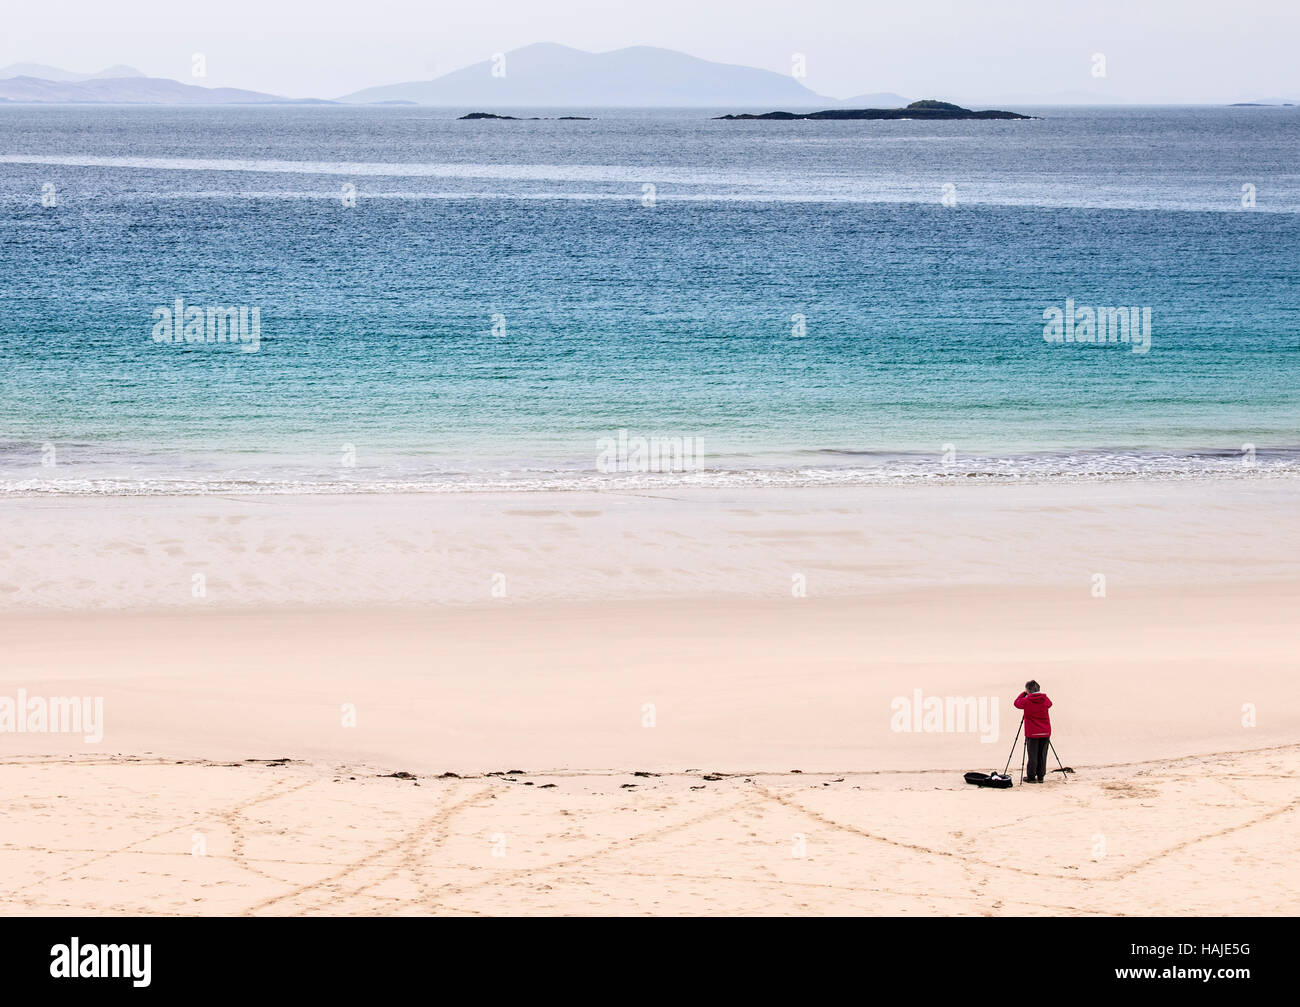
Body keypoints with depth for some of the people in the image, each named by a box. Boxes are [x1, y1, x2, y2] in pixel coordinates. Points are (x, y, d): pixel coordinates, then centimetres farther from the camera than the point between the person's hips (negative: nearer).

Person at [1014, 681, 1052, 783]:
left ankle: (1031, 777, 3)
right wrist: (1041, 694, 21)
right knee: (1042, 755, 8)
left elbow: (1017, 703, 10)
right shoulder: (1045, 700, -1)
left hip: (1032, 733, -3)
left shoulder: (1026, 700, -9)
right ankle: (1040, 777, 11)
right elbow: (1050, 704, 22)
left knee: (1032, 756, 1)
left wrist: (1024, 693, 17)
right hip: (1045, 732, 3)